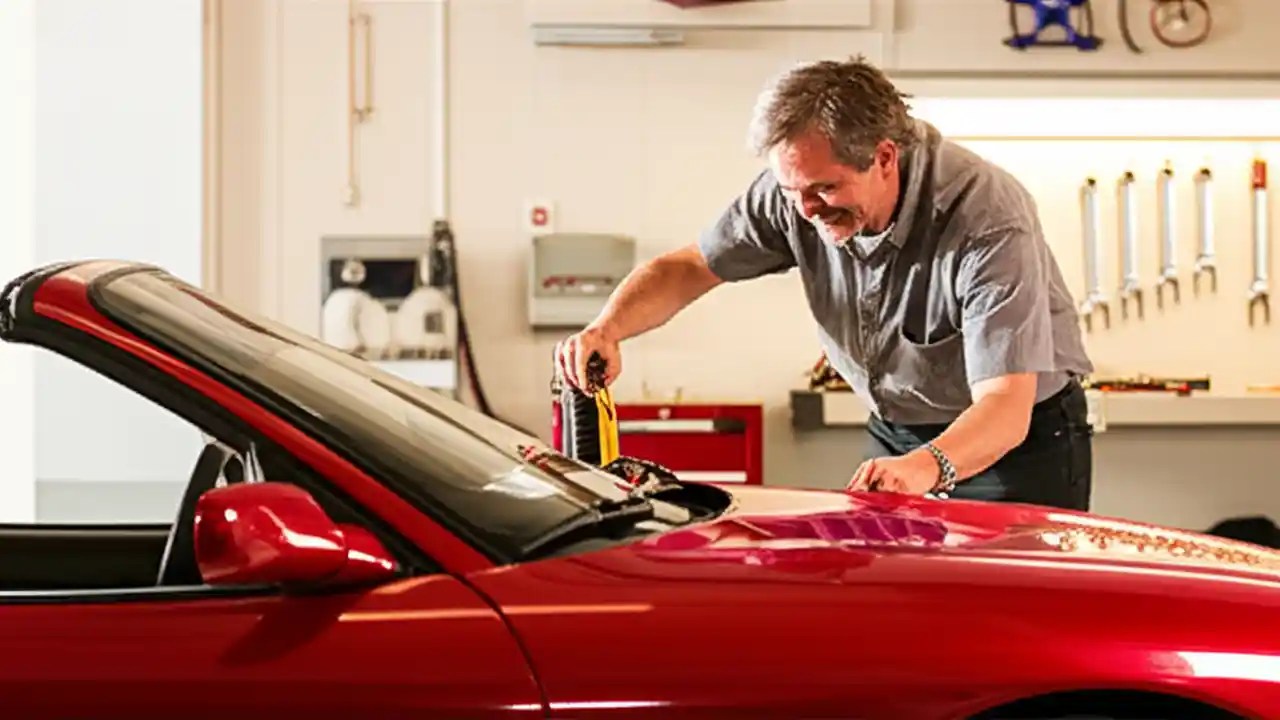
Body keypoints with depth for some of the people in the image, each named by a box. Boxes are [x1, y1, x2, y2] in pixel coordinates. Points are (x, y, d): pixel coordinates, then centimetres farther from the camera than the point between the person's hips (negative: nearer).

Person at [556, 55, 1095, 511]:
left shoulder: (990, 221, -32)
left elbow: (1004, 407, -38)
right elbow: (686, 268, -7)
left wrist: (928, 466, -59)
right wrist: (605, 330, -27)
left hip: (1022, 442, -5)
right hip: (896, 434, 5)